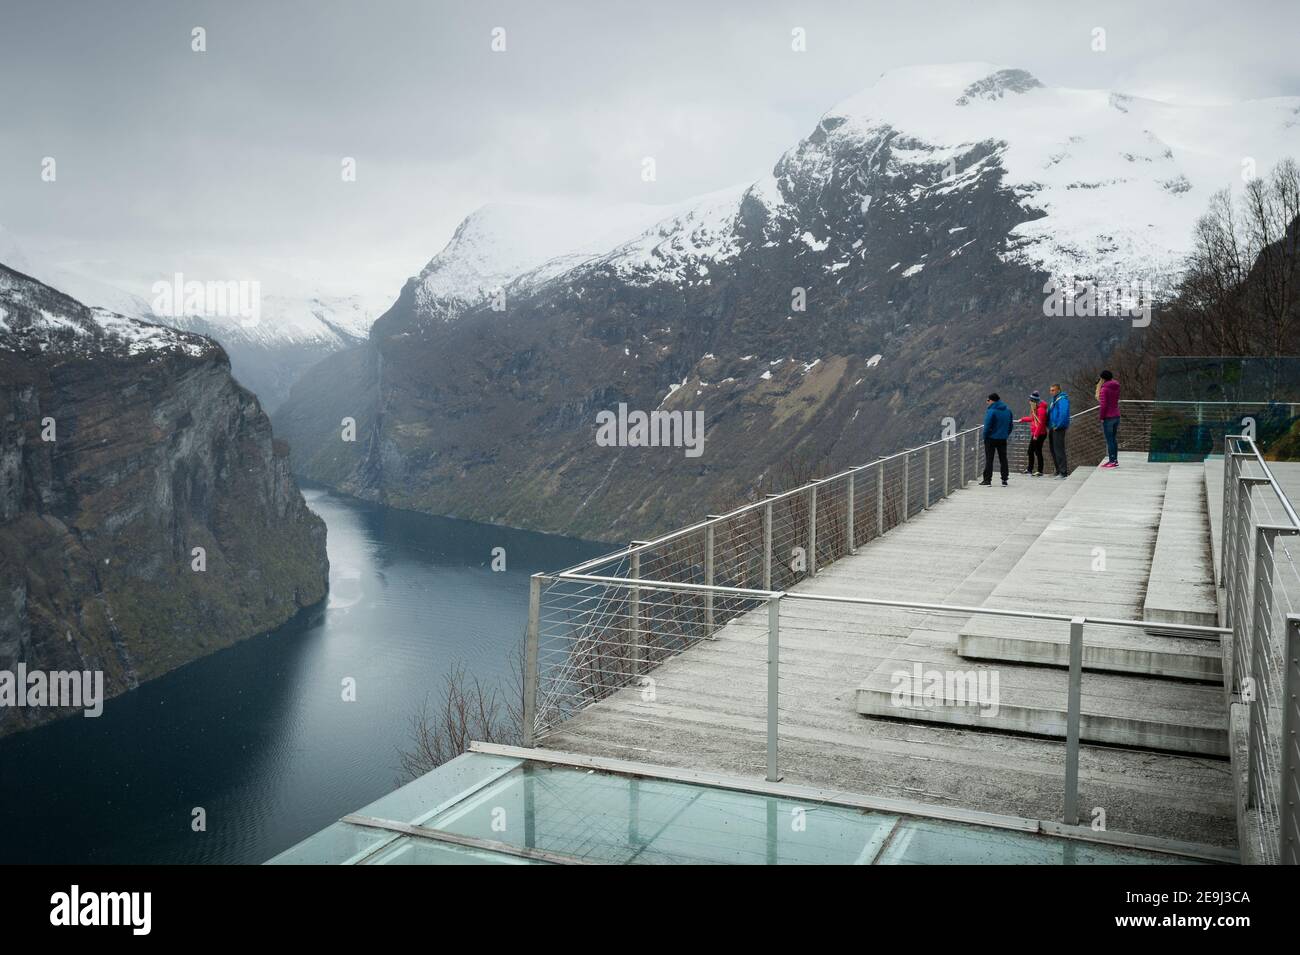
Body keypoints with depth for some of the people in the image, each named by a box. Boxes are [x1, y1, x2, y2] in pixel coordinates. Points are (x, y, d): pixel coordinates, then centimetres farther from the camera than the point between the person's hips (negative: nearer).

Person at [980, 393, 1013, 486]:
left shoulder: (991, 411, -15)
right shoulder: (1008, 410, 6)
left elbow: (987, 426, -17)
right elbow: (1010, 426, 10)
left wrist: (985, 437, -6)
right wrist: (1006, 435, 16)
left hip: (991, 439, -6)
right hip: (1003, 439, 6)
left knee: (989, 460, 0)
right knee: (1003, 459, 12)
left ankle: (987, 480, -1)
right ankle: (1004, 480, 12)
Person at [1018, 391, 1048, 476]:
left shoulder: (1041, 409, -19)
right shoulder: (1036, 409, 12)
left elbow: (1040, 423, -22)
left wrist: (1036, 435, -23)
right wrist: (1023, 419, 37)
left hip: (1039, 434, -10)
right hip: (1034, 434, 10)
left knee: (1038, 452, -5)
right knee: (1030, 451, 14)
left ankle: (1040, 471, 2)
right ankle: (1029, 469, 23)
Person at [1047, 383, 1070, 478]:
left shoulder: (1062, 399, -13)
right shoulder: (1054, 400, 18)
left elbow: (1063, 414, -24)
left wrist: (1058, 426, -20)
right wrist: (1049, 426, 15)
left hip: (1058, 429, -10)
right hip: (1052, 429, 10)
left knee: (1059, 450, -12)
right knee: (1053, 450, 14)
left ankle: (1063, 472, -12)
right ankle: (1059, 471, 22)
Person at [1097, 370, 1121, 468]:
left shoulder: (1104, 389, -14)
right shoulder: (1116, 387, 9)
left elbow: (1103, 405, -17)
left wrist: (1101, 417, -8)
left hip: (1108, 417, -8)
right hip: (1116, 416, 8)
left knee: (1109, 440, -5)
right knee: (1114, 439, 14)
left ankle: (1112, 461, -5)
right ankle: (1115, 460, 17)